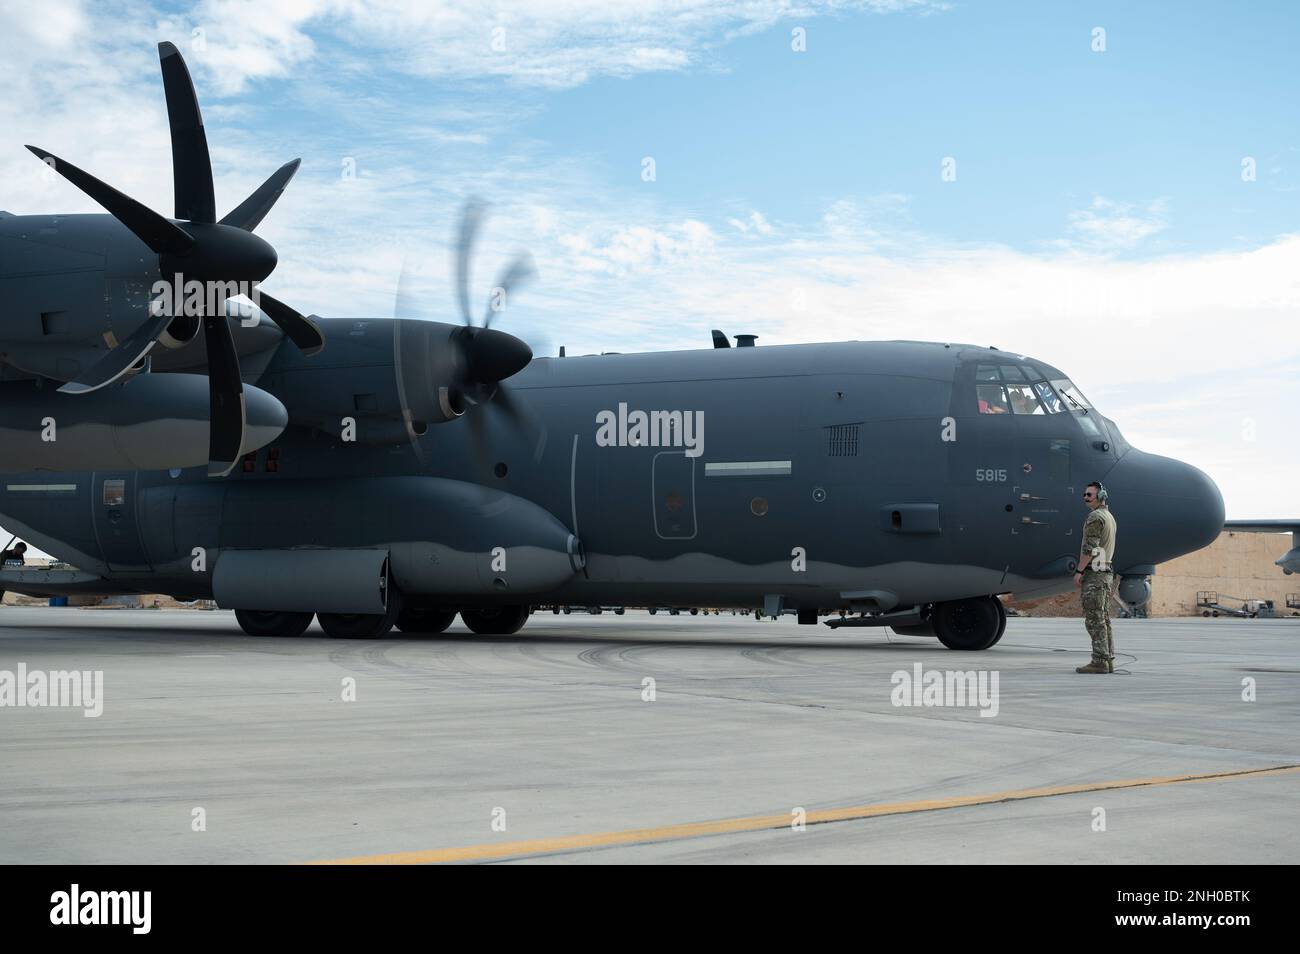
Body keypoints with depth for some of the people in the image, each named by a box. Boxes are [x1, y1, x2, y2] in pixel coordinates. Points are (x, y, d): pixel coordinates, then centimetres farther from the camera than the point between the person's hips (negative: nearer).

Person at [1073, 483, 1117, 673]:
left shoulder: (1095, 517, -12)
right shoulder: (1109, 517, 19)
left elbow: (1090, 547, -20)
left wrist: (1079, 571, -17)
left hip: (1093, 572, -10)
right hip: (1107, 571, 10)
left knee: (1094, 619, -10)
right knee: (1103, 618, 10)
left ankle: (1099, 661, -13)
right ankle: (1108, 660, 10)